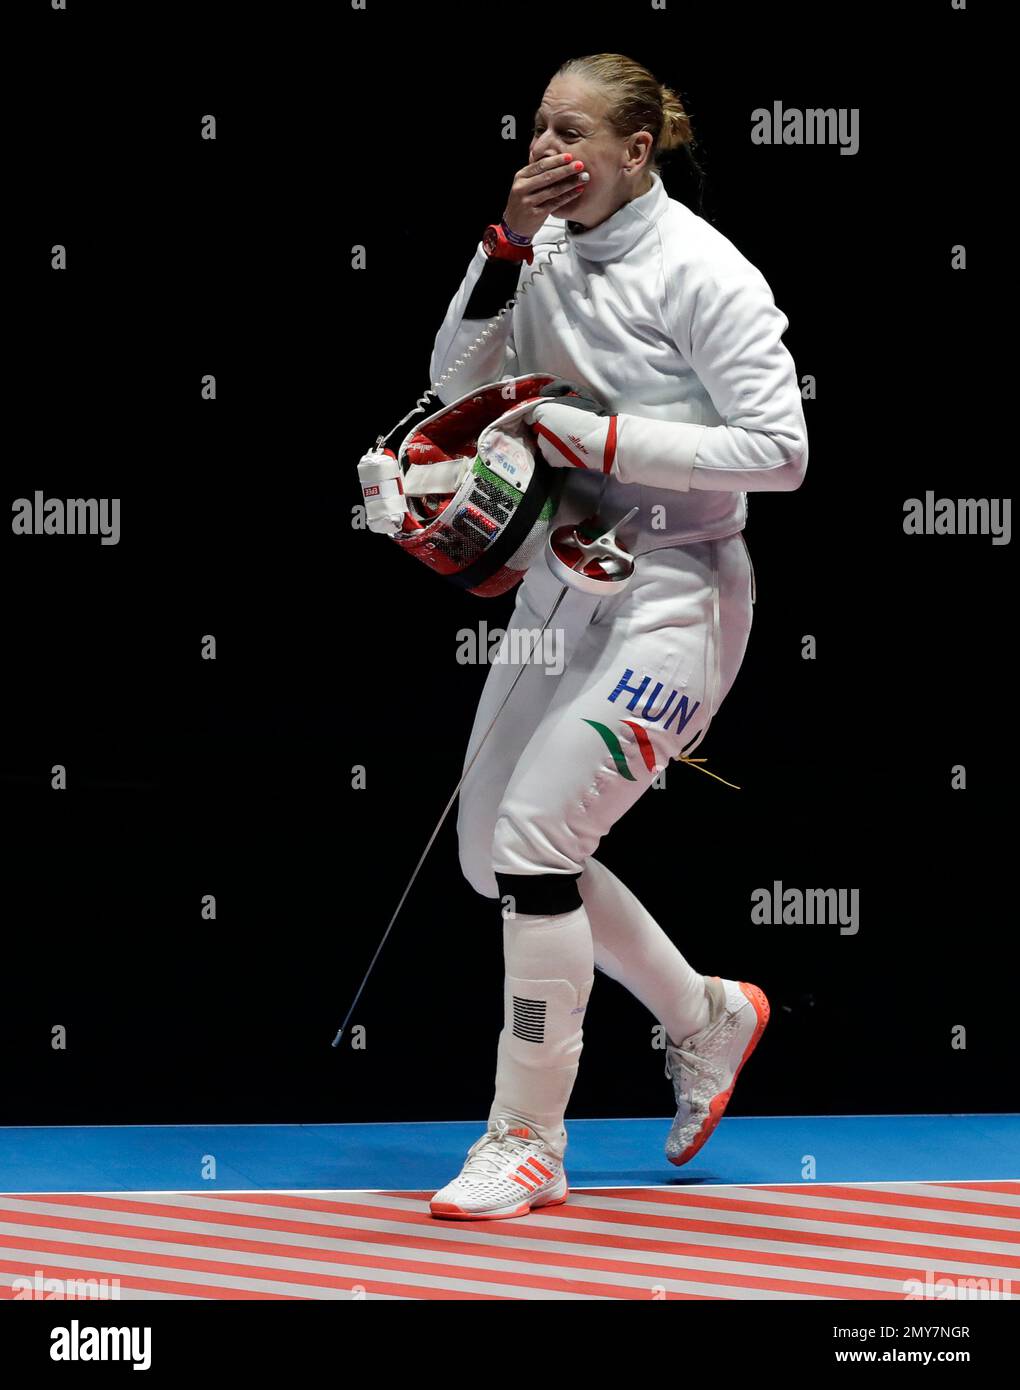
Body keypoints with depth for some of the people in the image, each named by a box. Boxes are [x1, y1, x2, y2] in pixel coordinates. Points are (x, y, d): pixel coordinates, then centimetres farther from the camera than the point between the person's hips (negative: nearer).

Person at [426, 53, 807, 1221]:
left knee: (532, 838, -17)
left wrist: (604, 436, -24)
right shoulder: (551, 253, 5)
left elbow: (778, 453, -20)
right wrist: (505, 248, -13)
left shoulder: (700, 271, -17)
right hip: (563, 586, 8)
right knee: (493, 851, 11)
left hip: (671, 597, -8)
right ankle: (706, 1022, 30)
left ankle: (527, 1142, -5)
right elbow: (460, 382, 0)